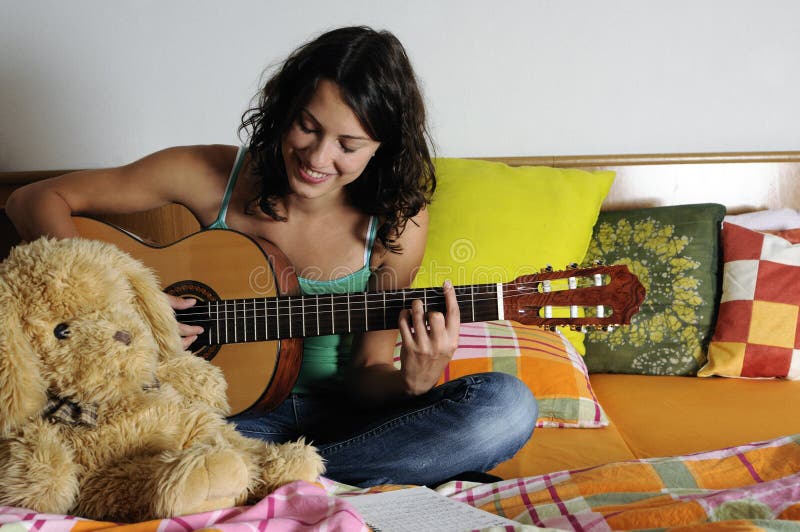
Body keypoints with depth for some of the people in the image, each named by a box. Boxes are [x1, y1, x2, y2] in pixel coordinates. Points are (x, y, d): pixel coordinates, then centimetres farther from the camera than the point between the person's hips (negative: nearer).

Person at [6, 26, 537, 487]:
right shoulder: (212, 176, -10)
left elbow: (365, 375, -4)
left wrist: (412, 383, -27)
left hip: (339, 416, 2)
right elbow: (37, 198, -6)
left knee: (507, 407, -25)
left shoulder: (397, 224, -8)